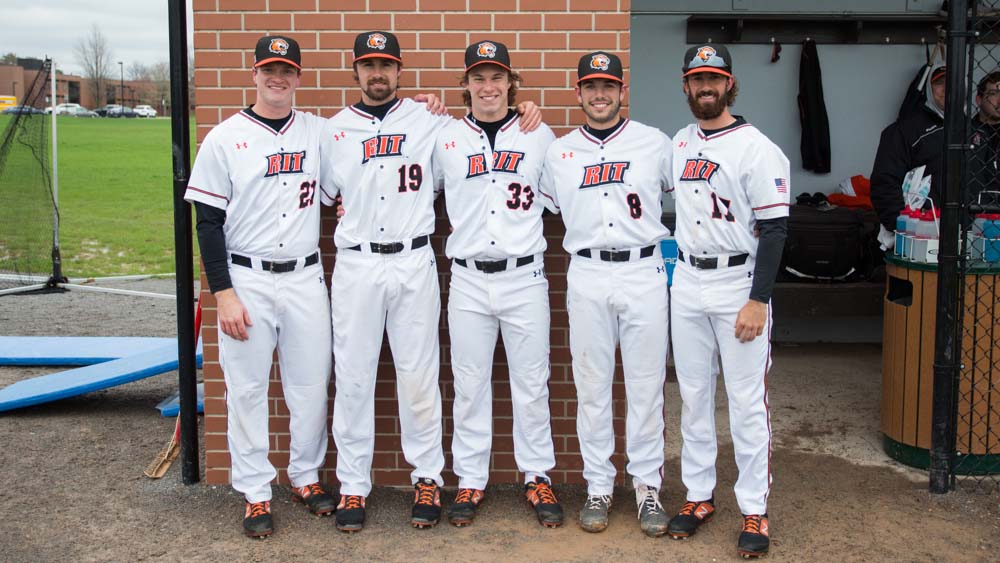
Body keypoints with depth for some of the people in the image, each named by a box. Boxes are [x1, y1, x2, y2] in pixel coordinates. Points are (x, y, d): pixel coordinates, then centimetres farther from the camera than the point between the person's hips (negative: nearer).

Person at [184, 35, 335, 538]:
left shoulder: (319, 132, 7)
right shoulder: (225, 138, -1)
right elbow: (209, 221, -2)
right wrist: (224, 294, -9)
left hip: (306, 277, 3)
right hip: (247, 279, -2)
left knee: (312, 384, 8)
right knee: (247, 388, 3)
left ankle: (305, 476, 27)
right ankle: (255, 492, 15)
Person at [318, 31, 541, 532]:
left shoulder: (430, 122, 6)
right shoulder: (334, 130, 9)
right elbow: (323, 194, 16)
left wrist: (527, 115, -1)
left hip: (414, 264, -1)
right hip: (355, 265, 1)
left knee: (419, 375, 4)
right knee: (352, 377, 4)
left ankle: (427, 477, 18)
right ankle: (353, 485, 15)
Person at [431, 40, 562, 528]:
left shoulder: (540, 136, 5)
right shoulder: (444, 139, 5)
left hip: (525, 278, 0)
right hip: (468, 281, 1)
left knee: (531, 384, 7)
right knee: (469, 385, 8)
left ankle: (537, 477, 20)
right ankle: (470, 481, 20)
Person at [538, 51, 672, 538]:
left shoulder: (654, 143, 4)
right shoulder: (558, 152, 8)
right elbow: (544, 206, 18)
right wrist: (584, 235, 5)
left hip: (644, 273, -1)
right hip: (587, 276, 1)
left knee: (646, 386, 3)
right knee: (592, 387, 5)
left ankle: (647, 487, 15)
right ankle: (598, 487, 16)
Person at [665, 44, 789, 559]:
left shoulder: (756, 148, -9)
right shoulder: (680, 142, 11)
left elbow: (774, 228, -13)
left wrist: (758, 300, -19)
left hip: (738, 284, -6)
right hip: (687, 282, 6)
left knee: (747, 401, -2)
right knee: (692, 396, 12)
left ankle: (754, 511, 8)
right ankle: (699, 495, 24)